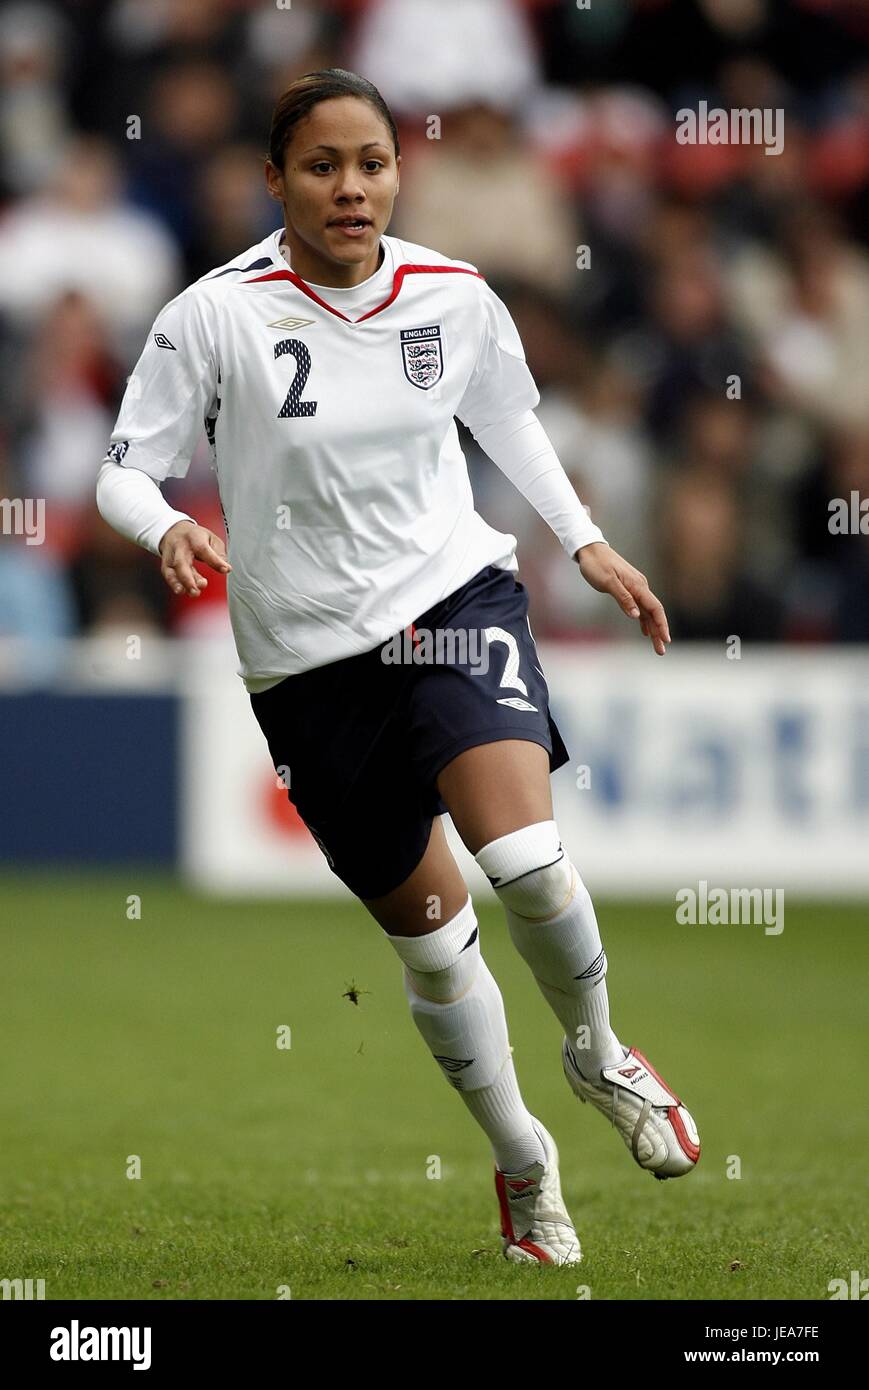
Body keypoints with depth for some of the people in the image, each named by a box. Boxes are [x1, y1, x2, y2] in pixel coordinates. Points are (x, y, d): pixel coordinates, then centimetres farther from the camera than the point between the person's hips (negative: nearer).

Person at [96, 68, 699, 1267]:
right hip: (310, 660, 0)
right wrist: (167, 530, -30)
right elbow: (127, 471, -9)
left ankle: (598, 1055, 6)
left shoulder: (456, 299, -4)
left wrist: (586, 542, 17)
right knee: (426, 932, 7)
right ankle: (523, 1165, 29)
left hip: (456, 596, 0)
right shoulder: (216, 314, -13)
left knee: (527, 861, -24)